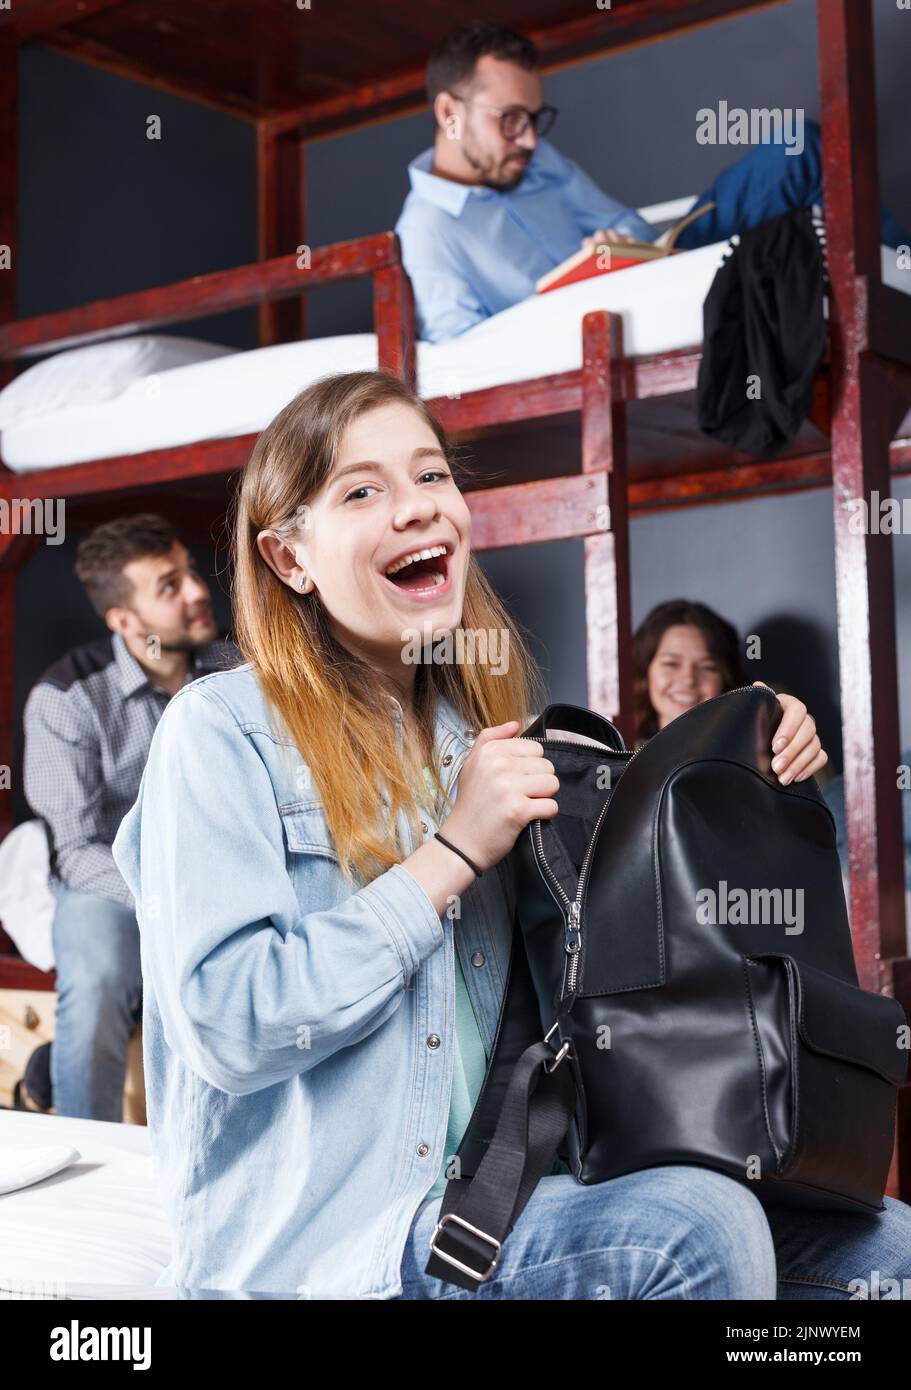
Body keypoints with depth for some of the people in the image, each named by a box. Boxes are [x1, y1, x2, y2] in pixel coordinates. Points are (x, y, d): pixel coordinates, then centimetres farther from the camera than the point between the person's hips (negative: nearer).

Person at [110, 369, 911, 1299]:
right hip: (307, 1243, -6)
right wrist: (454, 852, -16)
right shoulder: (221, 731, -9)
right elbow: (228, 1026, -18)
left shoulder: (486, 729, 10)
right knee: (701, 1226, -26)